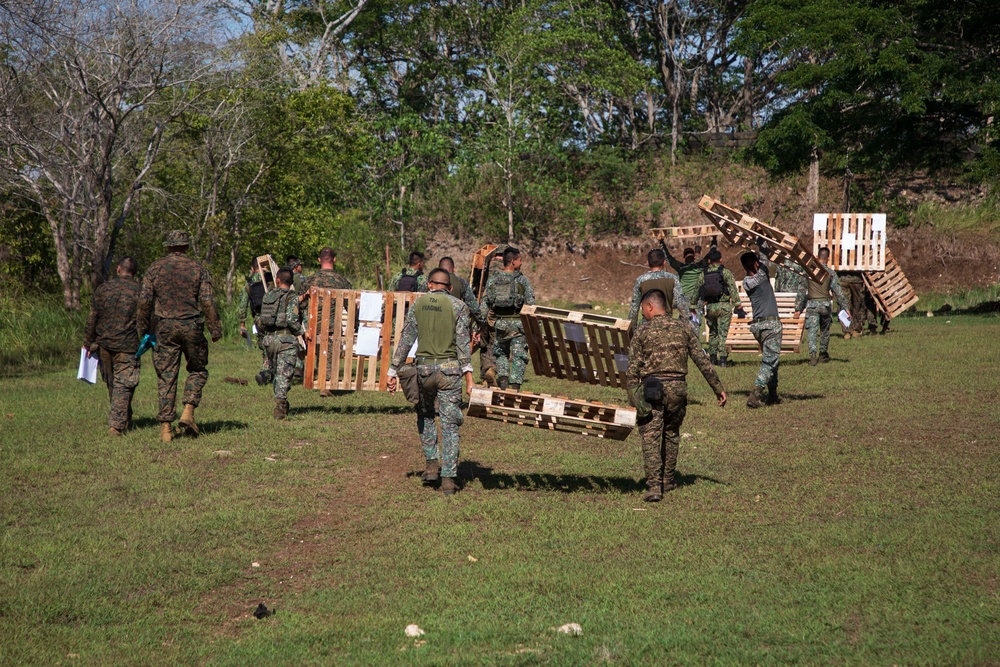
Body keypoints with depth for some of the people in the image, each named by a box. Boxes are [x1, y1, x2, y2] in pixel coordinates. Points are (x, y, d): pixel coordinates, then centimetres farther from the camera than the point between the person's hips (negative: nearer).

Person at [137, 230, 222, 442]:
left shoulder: (155, 268, 4)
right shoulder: (198, 269, 1)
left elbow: (144, 301, 0)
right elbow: (208, 302, -5)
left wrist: (143, 329, 9)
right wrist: (216, 329, 1)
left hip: (164, 328, 1)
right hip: (191, 326, -1)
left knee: (166, 377, 4)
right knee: (198, 370, 16)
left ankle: (166, 426, 1)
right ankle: (188, 411, -3)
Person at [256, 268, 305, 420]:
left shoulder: (268, 296, 10)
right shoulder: (291, 297, -7)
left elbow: (260, 320, 13)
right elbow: (292, 320, -18)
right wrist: (302, 332, -3)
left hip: (269, 338, 5)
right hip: (286, 339, -5)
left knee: (277, 372, 19)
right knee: (284, 374, -4)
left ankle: (281, 403, 25)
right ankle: (280, 405, -13)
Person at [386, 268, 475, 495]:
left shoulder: (417, 304, 7)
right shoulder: (458, 306, 1)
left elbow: (405, 340, 6)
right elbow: (462, 342, -7)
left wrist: (393, 372, 10)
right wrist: (468, 375, -11)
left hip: (424, 367, 2)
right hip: (449, 369, -2)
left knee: (425, 416, 25)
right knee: (450, 424, 2)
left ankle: (432, 463, 15)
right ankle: (448, 479, 0)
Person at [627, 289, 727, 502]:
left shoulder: (642, 331, -1)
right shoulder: (683, 328, 7)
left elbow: (632, 369, -5)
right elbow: (702, 361, 6)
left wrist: (633, 398, -2)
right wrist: (718, 387, 11)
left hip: (652, 388, -3)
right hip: (678, 387, 3)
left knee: (650, 437, -2)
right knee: (671, 434, 20)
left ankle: (654, 486, -12)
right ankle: (668, 480, 30)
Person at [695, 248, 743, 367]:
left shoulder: (703, 275, 7)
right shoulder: (726, 272, -4)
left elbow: (699, 293, 10)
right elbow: (733, 290, -8)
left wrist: (700, 307, 19)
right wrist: (738, 306, -6)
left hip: (710, 307, 3)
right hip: (724, 306, -3)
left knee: (712, 333, 17)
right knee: (723, 333, -2)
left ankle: (713, 358, 15)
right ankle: (722, 359, -6)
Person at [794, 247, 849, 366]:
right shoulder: (830, 273, 0)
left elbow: (801, 290, 2)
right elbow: (838, 291, -3)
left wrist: (798, 309, 4)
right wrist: (844, 306, 2)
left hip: (811, 304, -1)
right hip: (825, 304, 1)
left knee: (811, 331, -4)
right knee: (825, 330, 17)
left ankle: (812, 354, -22)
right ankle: (823, 354, 28)